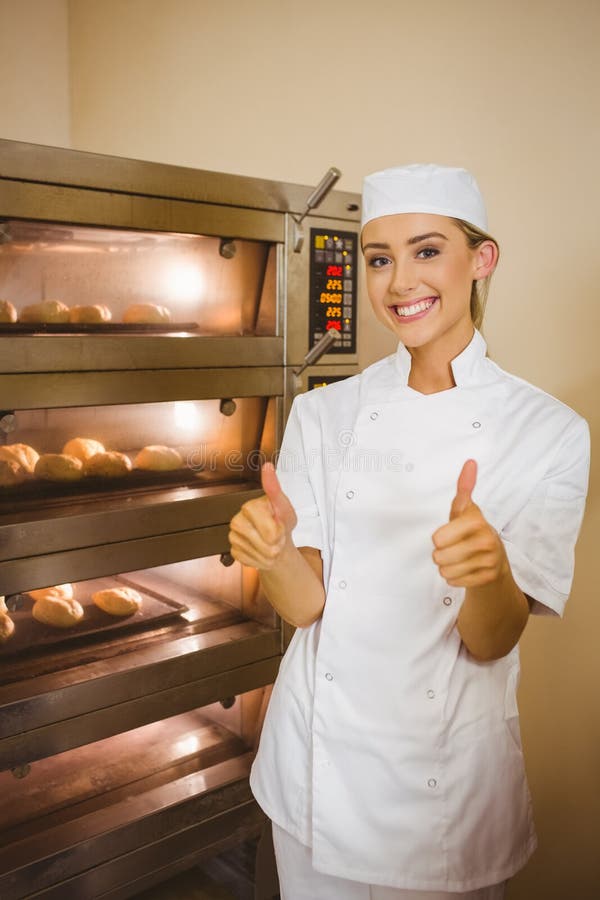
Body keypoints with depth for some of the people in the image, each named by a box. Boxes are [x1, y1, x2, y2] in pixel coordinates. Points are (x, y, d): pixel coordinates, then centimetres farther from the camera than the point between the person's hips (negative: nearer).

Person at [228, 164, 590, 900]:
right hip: (318, 753, 2)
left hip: (449, 776, -1)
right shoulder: (323, 413, -5)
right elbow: (305, 604, -10)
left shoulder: (548, 432, -11)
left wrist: (490, 570, -36)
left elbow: (490, 642, -15)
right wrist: (273, 553, -31)